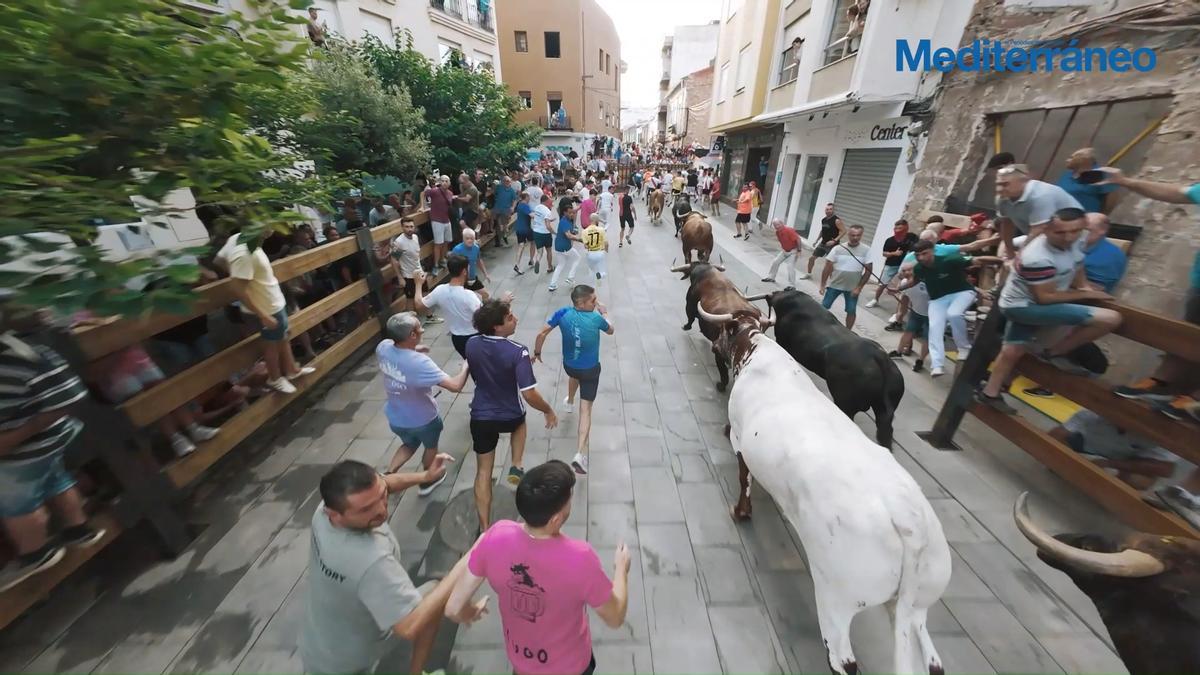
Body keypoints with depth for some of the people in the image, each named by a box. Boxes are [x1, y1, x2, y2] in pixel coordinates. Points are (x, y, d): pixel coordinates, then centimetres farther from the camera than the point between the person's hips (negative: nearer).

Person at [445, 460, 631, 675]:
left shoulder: (496, 536, -30)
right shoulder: (579, 558, -39)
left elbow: (453, 609, -16)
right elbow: (615, 619, -20)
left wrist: (473, 611, 6)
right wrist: (622, 568, -4)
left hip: (518, 656, 2)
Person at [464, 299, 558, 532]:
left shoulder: (471, 345, -9)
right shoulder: (517, 352, -26)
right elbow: (529, 394, -28)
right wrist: (549, 411, -9)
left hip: (481, 417, 3)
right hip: (510, 416, -2)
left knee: (483, 471, 17)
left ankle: (484, 528, 22)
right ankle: (516, 467, 22)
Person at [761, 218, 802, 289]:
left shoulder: (789, 230, -27)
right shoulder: (777, 232, -4)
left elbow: (798, 239, -27)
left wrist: (799, 251, -27)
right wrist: (782, 248, 13)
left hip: (794, 250, -8)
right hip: (785, 250, 8)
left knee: (790, 266, -19)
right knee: (775, 262, 12)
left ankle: (791, 285, -14)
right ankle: (771, 277, 32)